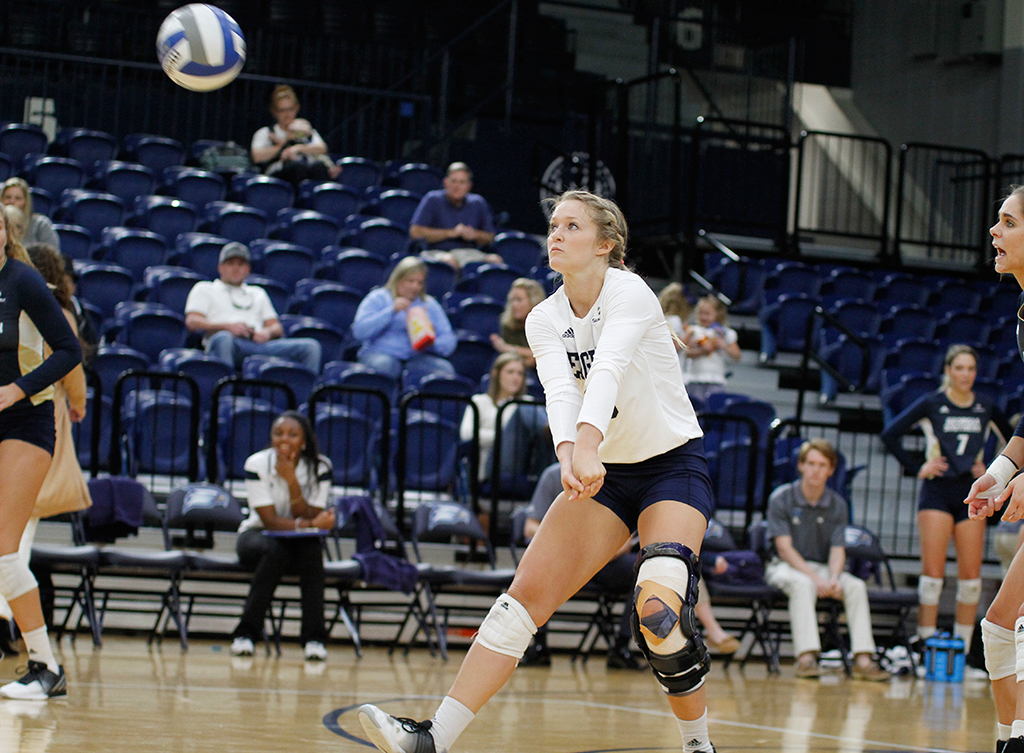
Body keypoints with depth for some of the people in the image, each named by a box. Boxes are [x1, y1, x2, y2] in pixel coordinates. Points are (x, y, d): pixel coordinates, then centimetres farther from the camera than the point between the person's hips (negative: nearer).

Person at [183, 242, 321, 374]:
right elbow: (192, 322, 9)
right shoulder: (204, 289, 27)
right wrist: (228, 326, -8)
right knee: (223, 339, -45)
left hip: (260, 344, 4)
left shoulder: (258, 293, 39)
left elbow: (278, 328, 27)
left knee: (310, 346, -21)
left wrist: (267, 332, 0)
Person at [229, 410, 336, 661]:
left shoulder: (320, 467, -10)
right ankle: (246, 633, -32)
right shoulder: (257, 464, -14)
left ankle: (314, 637, -32)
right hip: (258, 535, -2)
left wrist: (292, 481, -30)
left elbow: (308, 518, -17)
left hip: (300, 542, 2)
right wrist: (311, 524, -36)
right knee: (276, 551, -37)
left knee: (312, 548, -34)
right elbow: (270, 520, -20)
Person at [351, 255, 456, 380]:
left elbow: (449, 341, 13)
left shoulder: (430, 304, 21)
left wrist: (433, 344, -12)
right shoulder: (378, 298, 11)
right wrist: (391, 311, -9)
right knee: (382, 365, -40)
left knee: (445, 369, -28)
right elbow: (359, 331, -4)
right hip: (381, 354, -3)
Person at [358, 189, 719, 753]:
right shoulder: (545, 319, 0)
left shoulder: (630, 293, -16)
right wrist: (568, 453, -41)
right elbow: (559, 389, -20)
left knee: (656, 613, -25)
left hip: (674, 466, -5)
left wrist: (588, 444, -53)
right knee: (528, 592, -7)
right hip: (603, 473, 6)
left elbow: (608, 370, -35)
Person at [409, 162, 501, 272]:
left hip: (470, 252, 4)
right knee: (449, 261, -40)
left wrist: (475, 235, -6)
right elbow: (415, 232, -8)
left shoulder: (478, 203, 13)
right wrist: (451, 233, -11)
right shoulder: (433, 200, 3)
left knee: (495, 260, -26)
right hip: (437, 252, -4)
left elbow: (490, 237, 19)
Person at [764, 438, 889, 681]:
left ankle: (863, 659, -30)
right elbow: (785, 548, -14)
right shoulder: (781, 499, -7)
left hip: (823, 568, 4)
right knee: (803, 584, -37)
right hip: (786, 566, -4)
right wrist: (815, 578, -25)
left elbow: (837, 549, -3)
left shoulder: (837, 505, 4)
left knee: (856, 586, -23)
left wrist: (833, 578, -25)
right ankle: (806, 657, -45)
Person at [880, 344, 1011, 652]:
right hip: (937, 492, -3)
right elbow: (890, 434, 1)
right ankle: (926, 645, -5)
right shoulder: (932, 404, 0)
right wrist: (917, 467, -4)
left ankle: (962, 651, 8)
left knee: (971, 574, -1)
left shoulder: (986, 409, 8)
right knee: (933, 571, -8)